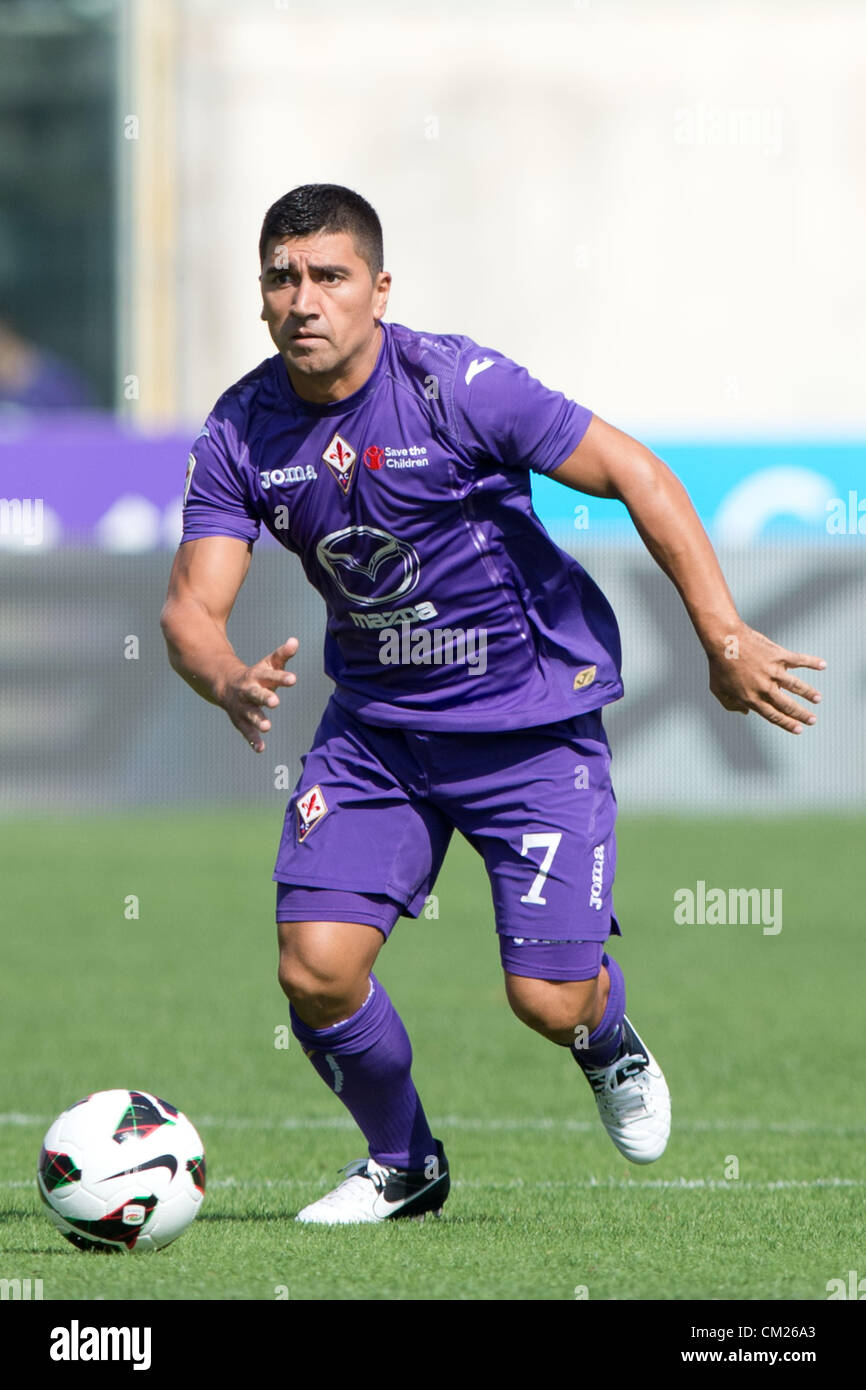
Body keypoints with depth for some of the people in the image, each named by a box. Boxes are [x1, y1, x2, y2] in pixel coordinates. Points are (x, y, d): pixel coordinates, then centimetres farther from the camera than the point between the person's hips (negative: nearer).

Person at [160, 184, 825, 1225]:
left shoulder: (456, 385, -21)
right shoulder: (241, 433, -8)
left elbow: (634, 475, -14)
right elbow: (192, 605, -10)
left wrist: (725, 639, -15)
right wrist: (230, 685, -34)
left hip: (534, 717, -4)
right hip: (373, 724, 4)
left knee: (549, 1000, -8)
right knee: (315, 971, -11)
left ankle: (611, 1043, 32)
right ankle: (402, 1165, 18)